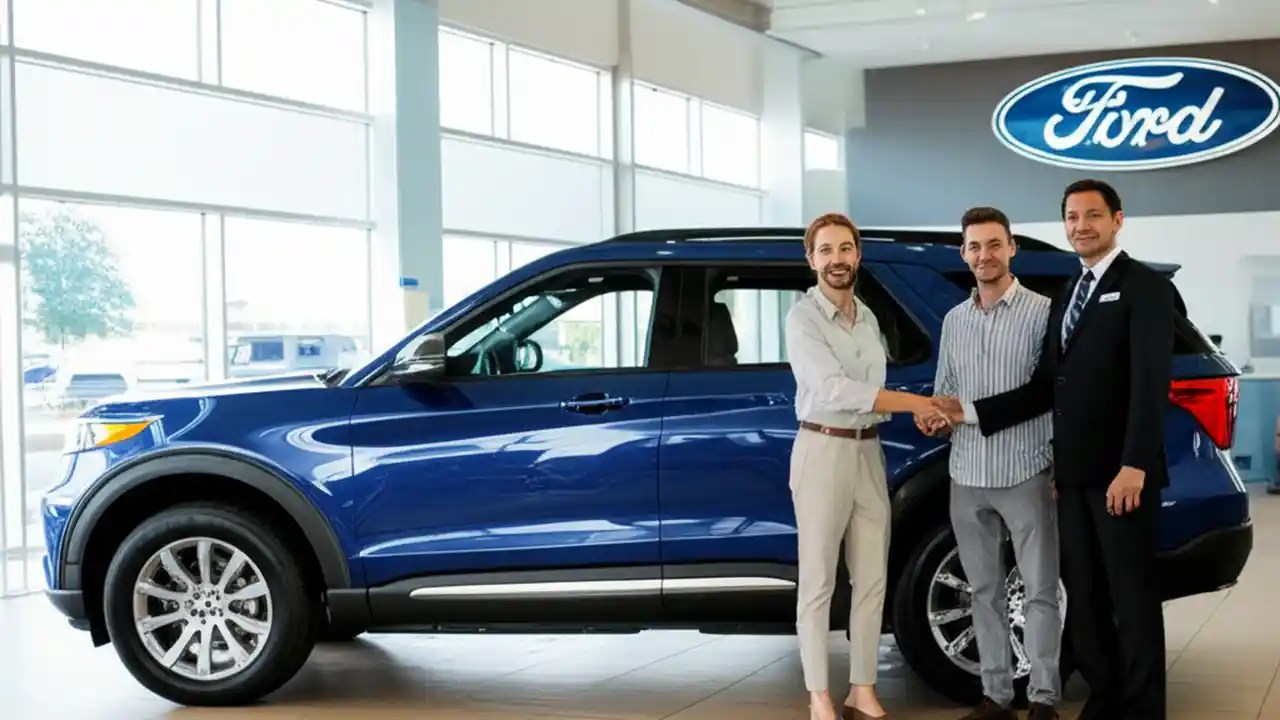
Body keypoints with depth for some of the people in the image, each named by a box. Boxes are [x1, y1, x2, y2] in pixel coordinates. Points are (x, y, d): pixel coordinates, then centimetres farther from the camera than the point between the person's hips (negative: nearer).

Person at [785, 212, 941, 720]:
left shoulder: (868, 317, 12)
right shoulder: (803, 318, -10)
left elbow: (870, 392, 11)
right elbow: (835, 390, -19)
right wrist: (917, 403, -19)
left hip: (869, 452, 7)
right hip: (823, 451, -7)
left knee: (871, 581, 8)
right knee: (818, 583, -2)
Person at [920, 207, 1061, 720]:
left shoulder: (1041, 312, -3)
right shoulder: (954, 320, 12)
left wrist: (1061, 466, -9)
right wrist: (932, 418, -4)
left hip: (1026, 475, -5)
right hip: (968, 477, 5)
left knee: (1039, 592, 0)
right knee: (984, 591, 9)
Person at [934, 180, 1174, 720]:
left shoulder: (1144, 287, -5)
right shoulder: (1067, 296, 19)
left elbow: (1151, 383, -15)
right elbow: (1046, 387, 14)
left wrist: (1135, 465, -23)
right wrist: (973, 411, 6)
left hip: (1121, 472, -7)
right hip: (1074, 473, 7)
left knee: (1132, 597, 0)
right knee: (1083, 596, 11)